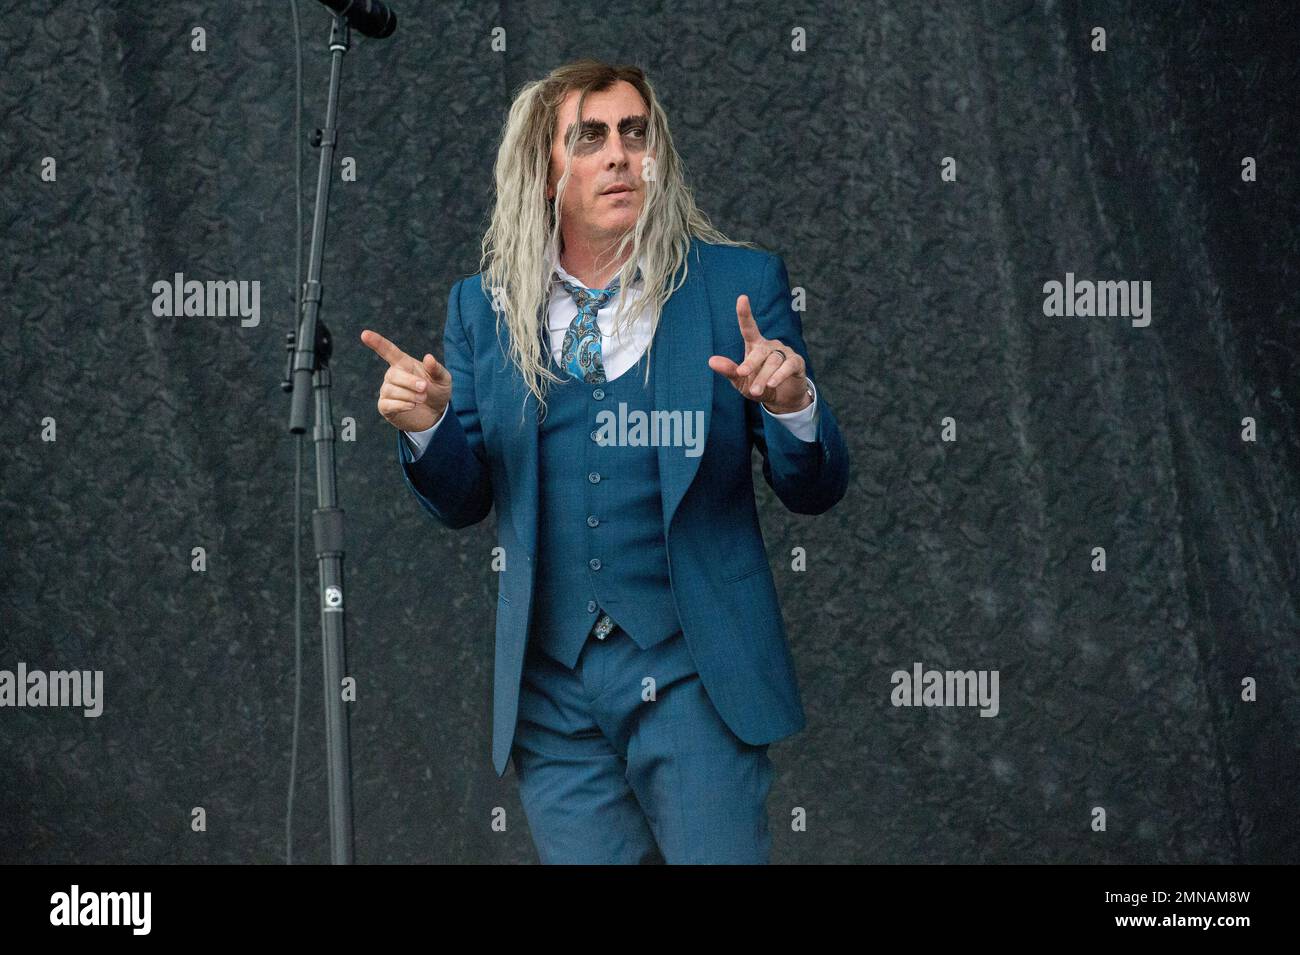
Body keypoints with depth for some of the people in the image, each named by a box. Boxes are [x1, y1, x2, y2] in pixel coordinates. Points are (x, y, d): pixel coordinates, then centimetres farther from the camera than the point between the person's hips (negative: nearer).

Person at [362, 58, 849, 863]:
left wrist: (792, 405, -21)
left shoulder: (740, 283, -1)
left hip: (694, 675, -2)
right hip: (552, 688, 3)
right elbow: (463, 502, 10)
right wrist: (427, 427, -11)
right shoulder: (485, 306, 7)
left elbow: (816, 491, 0)